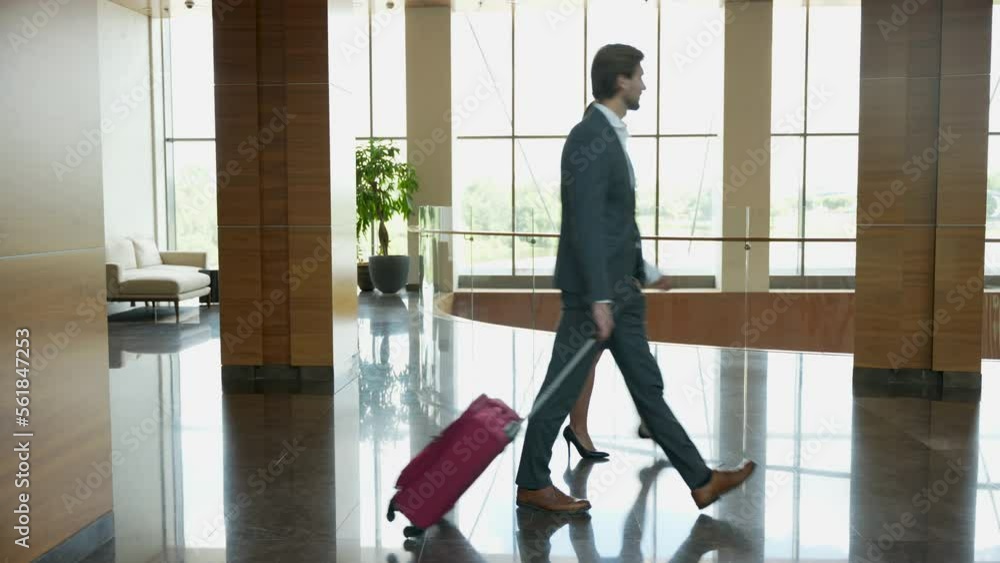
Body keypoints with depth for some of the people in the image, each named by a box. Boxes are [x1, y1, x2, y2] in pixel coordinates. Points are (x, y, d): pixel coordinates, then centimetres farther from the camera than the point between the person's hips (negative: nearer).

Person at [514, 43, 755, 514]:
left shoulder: (612, 135, 13)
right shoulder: (588, 139, -17)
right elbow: (585, 225, -23)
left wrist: (637, 273, 20)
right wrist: (599, 299, -24)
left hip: (620, 286, 10)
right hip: (594, 289, -10)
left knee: (648, 387, 13)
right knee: (562, 389, 3)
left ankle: (702, 481, 21)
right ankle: (531, 484, 19)